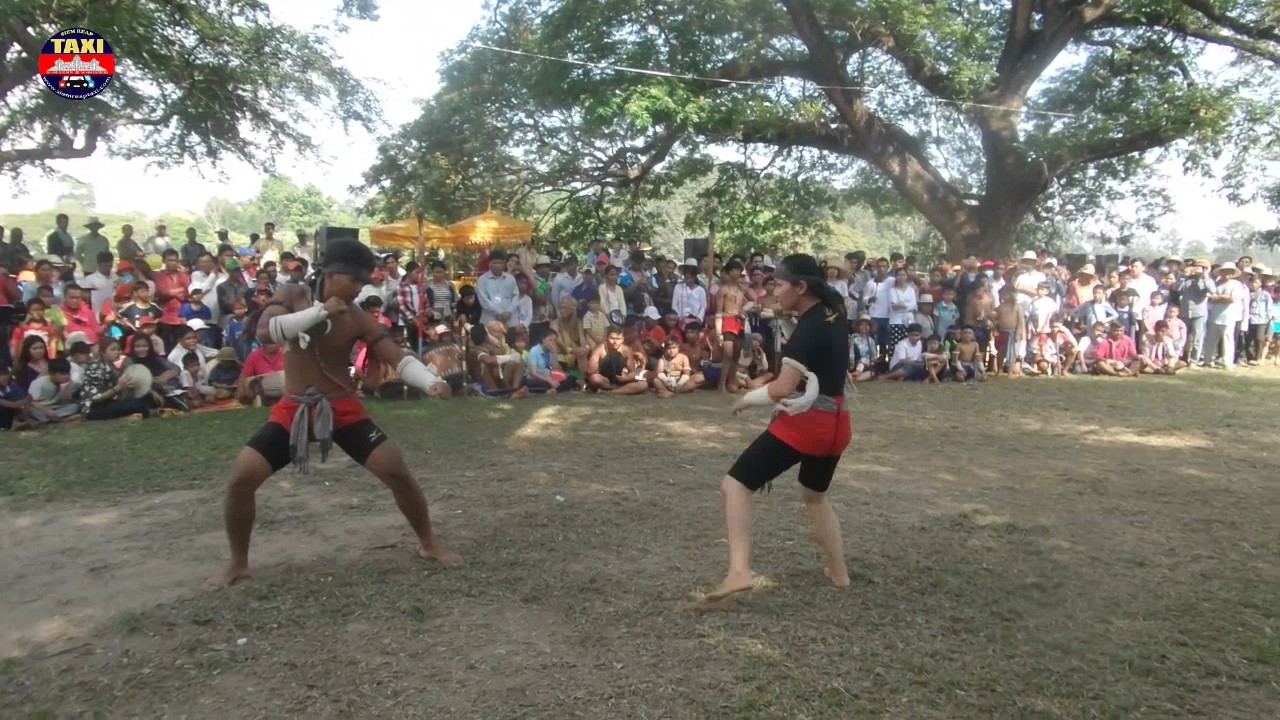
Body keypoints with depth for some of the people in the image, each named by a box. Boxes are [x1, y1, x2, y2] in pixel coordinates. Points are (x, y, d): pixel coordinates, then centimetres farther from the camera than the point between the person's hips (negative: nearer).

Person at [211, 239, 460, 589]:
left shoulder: (358, 319, -9)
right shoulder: (293, 295, -4)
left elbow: (399, 359, -16)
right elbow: (263, 332, -21)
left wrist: (431, 382, -36)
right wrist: (319, 312, -26)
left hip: (342, 409, -1)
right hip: (293, 409, 1)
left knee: (396, 471, -10)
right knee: (240, 479, -9)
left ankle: (429, 543, 12)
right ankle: (238, 563, 14)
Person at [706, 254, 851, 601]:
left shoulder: (809, 328, -18)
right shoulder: (834, 314, 6)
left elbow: (783, 389, -23)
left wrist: (747, 398, -7)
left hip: (803, 423, -9)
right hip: (835, 423, 9)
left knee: (735, 484, -7)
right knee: (815, 494, 31)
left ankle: (739, 571, -20)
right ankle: (839, 572, 36)